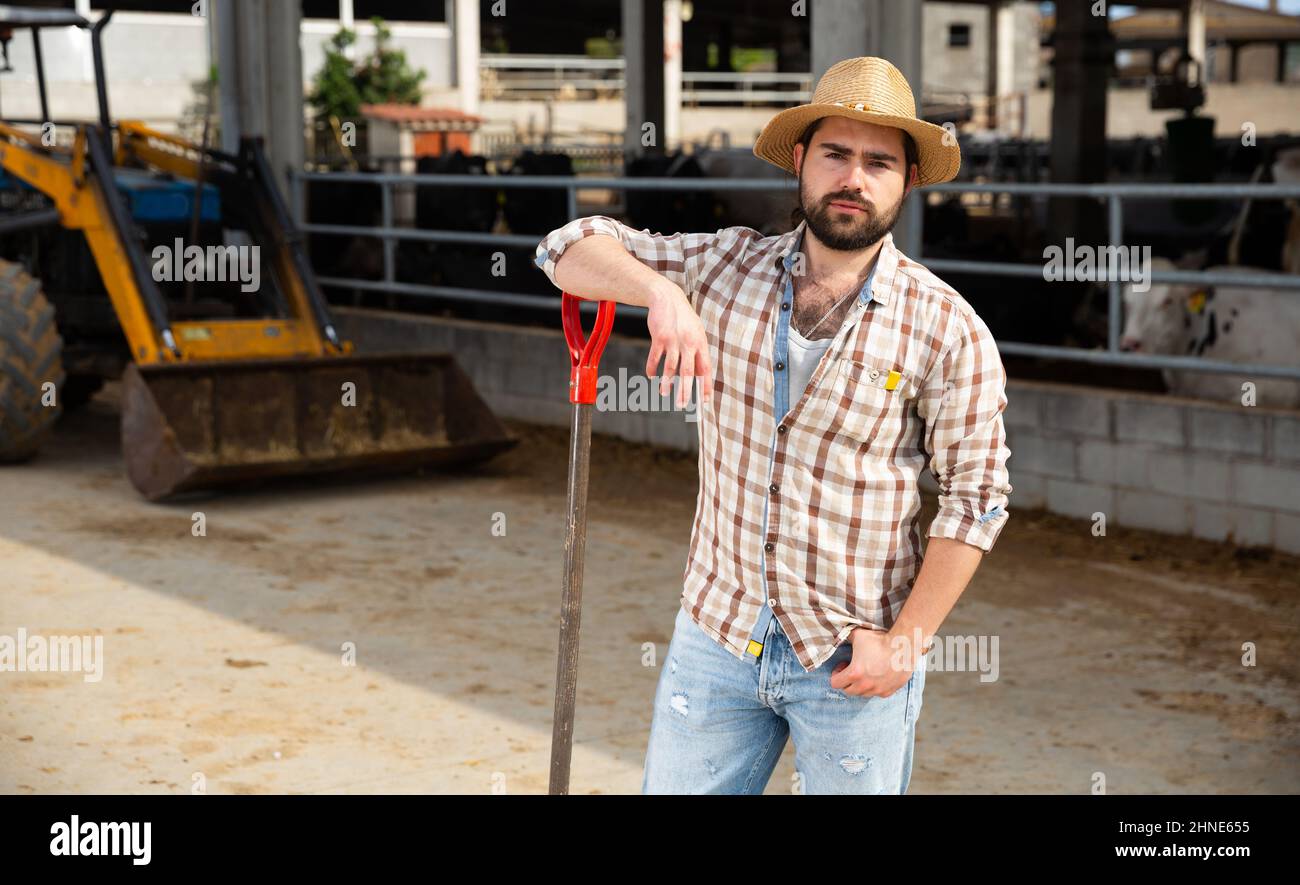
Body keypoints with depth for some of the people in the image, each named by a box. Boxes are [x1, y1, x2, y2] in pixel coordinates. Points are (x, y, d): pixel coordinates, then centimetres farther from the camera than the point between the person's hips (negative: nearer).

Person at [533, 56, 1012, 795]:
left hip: (854, 662, -3)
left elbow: (976, 499, -7)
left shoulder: (948, 330, -9)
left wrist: (904, 643, -11)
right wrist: (661, 291, -21)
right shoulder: (727, 268, 0)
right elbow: (571, 248, 0)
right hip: (717, 634, 3)